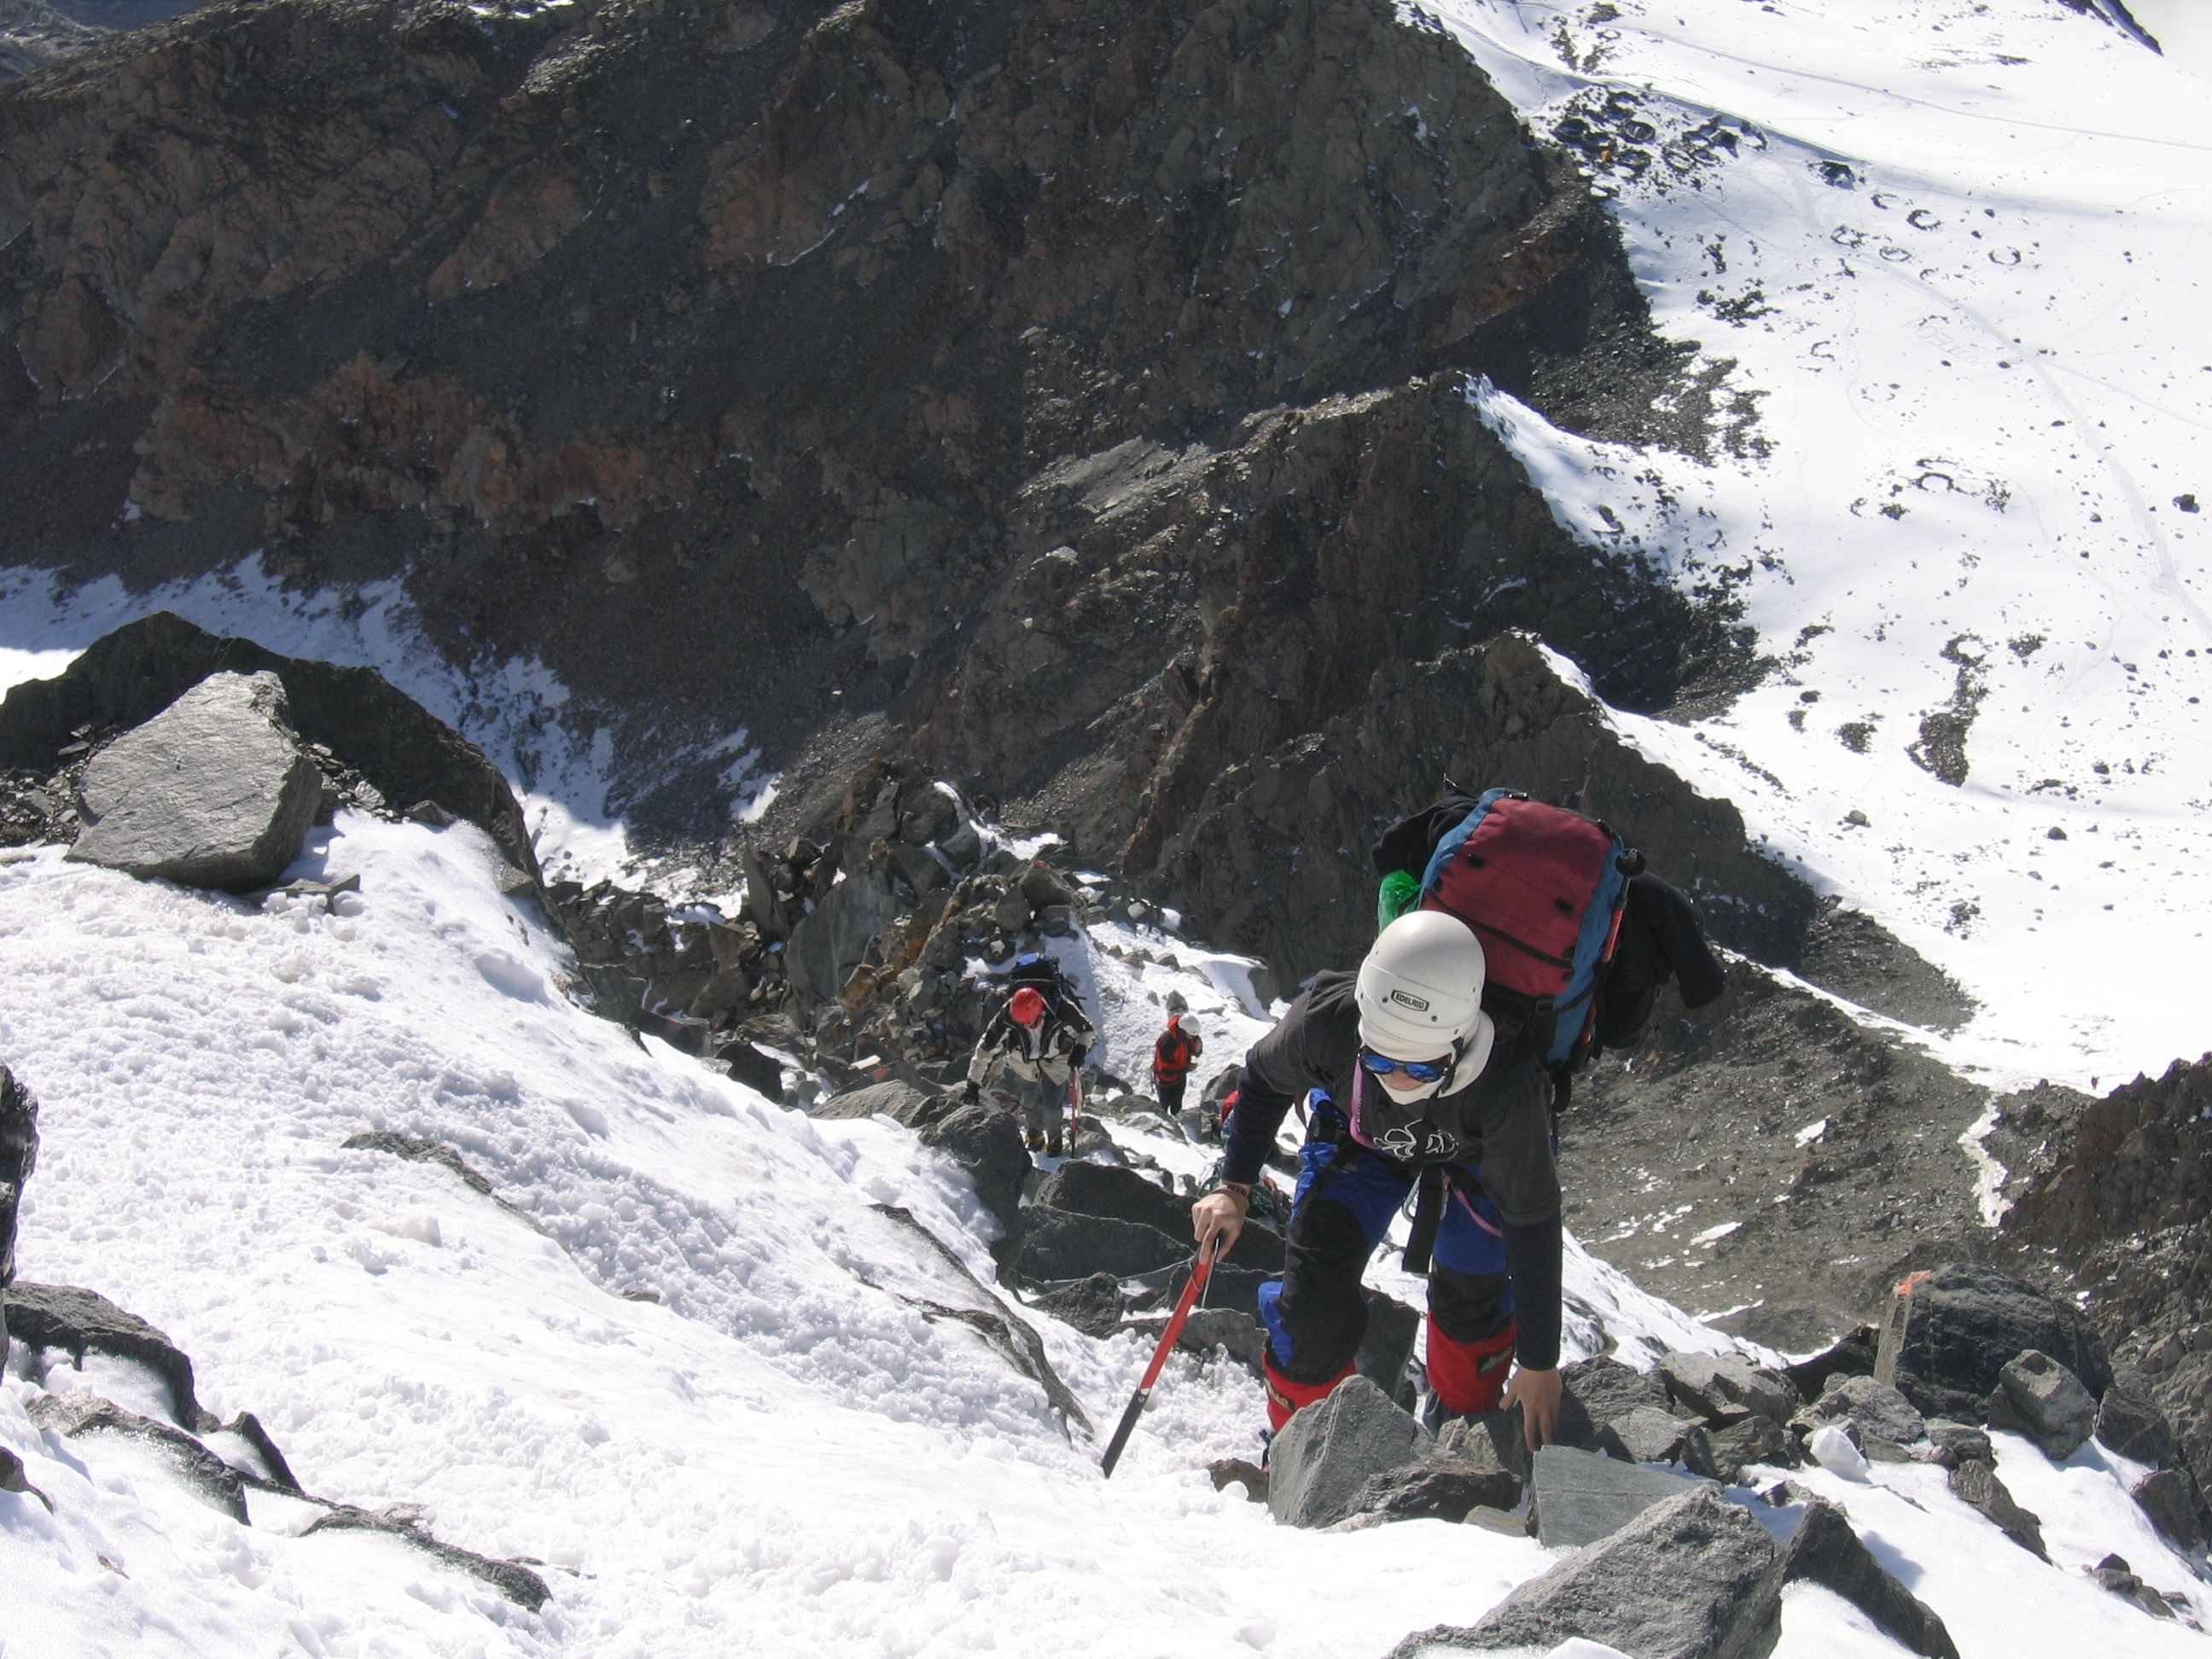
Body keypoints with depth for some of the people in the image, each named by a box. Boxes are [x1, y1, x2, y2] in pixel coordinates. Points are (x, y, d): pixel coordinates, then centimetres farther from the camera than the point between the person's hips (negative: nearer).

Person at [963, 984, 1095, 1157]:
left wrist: (1081, 1048, -31)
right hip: (1024, 1063, 2)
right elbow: (986, 1049, -23)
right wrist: (973, 1083, -23)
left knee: (1051, 1105, -10)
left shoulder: (1063, 1011, -35)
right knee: (1029, 1103, 10)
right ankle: (1034, 1132, 46)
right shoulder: (1006, 1018, -33)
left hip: (1055, 1061, -2)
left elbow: (1087, 1031, -12)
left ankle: (1053, 1136, 24)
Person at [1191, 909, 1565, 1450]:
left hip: (1473, 1158, -1)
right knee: (1315, 1291, -10)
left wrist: (1540, 1363, -21)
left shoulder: (1507, 1085, -43)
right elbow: (1264, 1080, -12)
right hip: (1359, 1139, 1)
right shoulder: (1326, 1018, -40)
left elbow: (1531, 1220, -28)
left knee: (1473, 1302, 0)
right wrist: (1234, 1185, -15)